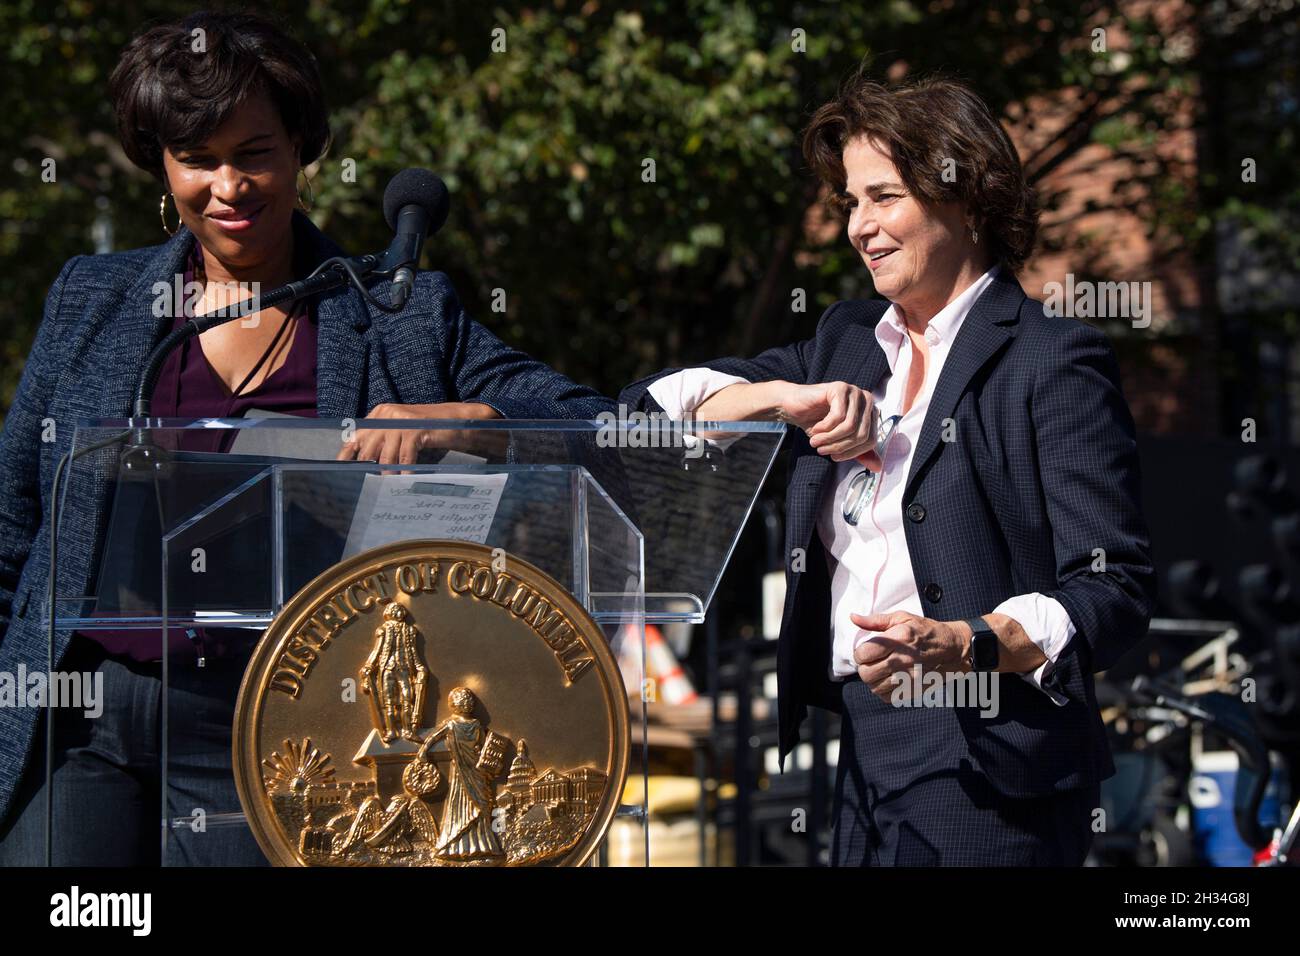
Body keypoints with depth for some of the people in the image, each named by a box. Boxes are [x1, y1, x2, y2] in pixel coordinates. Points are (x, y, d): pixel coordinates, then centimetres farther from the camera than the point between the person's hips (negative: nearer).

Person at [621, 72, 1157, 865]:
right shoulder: (848, 342, 17)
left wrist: (961, 645, -27)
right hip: (863, 751, 6)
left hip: (990, 772, -6)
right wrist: (787, 400, -3)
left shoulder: (1054, 361, -5)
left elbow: (1117, 591, -12)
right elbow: (660, 406, 15)